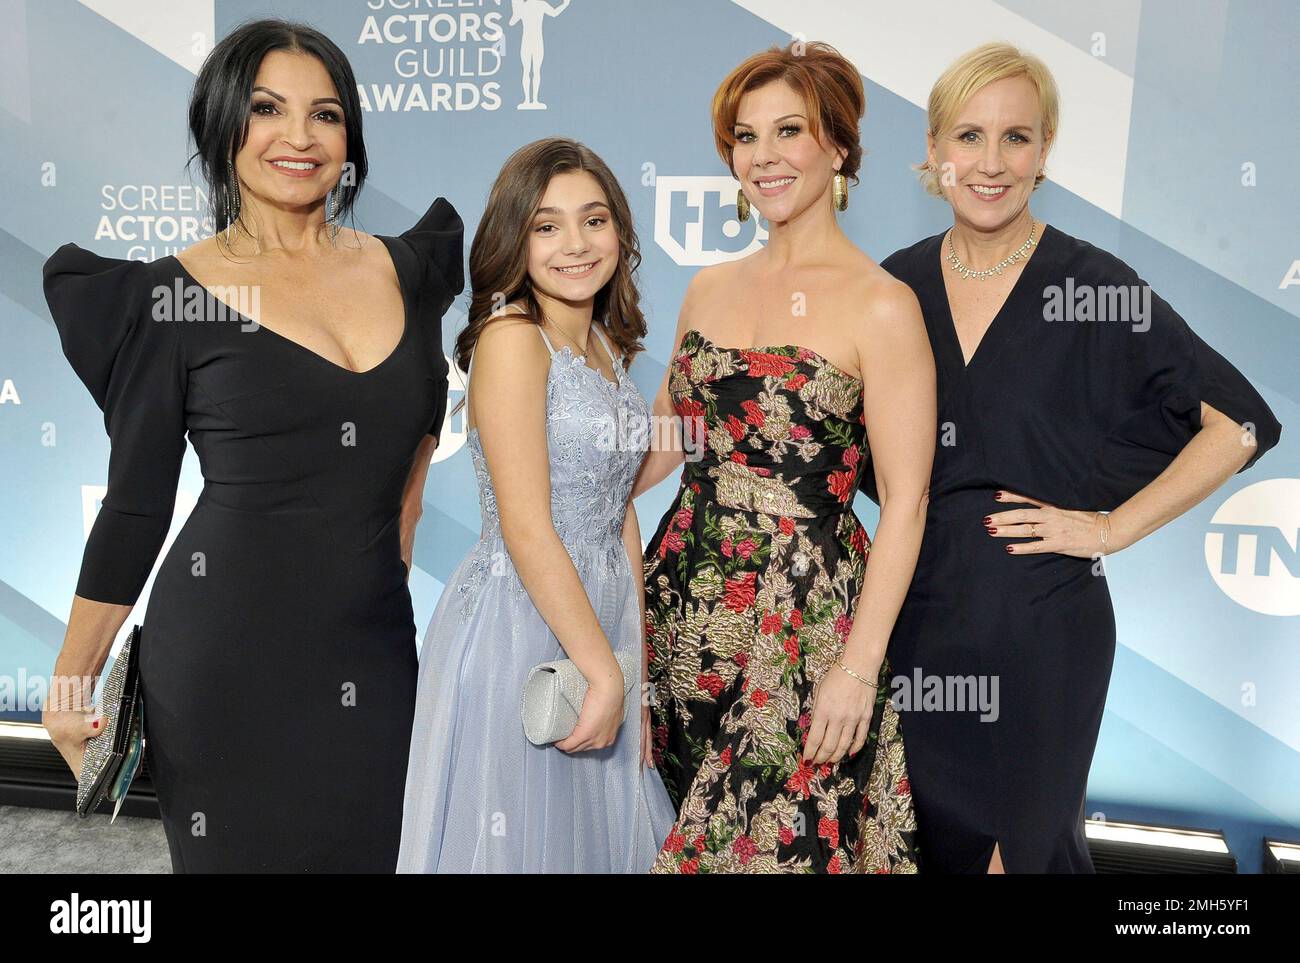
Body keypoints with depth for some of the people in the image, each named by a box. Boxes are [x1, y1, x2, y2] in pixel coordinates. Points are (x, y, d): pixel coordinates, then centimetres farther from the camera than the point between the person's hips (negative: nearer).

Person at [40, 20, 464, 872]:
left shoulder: (408, 269, 5)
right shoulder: (173, 295, -5)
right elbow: (135, 505, 0)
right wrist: (74, 681, 3)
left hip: (375, 647, 4)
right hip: (229, 650, -3)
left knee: (373, 849, 13)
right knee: (244, 854, 9)